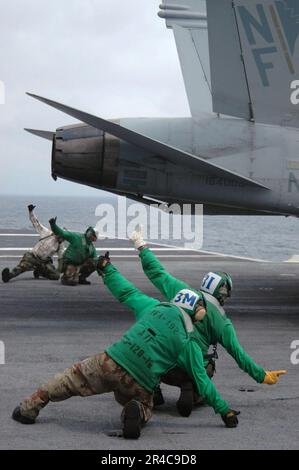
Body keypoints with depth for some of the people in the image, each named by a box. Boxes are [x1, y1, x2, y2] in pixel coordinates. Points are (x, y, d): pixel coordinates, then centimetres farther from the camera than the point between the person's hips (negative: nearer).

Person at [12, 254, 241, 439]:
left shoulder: (154, 307, 8)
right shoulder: (189, 342, 3)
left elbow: (126, 291, 18)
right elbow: (202, 382, 4)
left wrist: (107, 268, 33)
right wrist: (225, 411, 12)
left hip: (110, 362, 2)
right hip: (140, 383, -2)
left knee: (72, 379, 21)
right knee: (144, 405, 28)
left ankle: (29, 408, 19)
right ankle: (137, 412, -9)